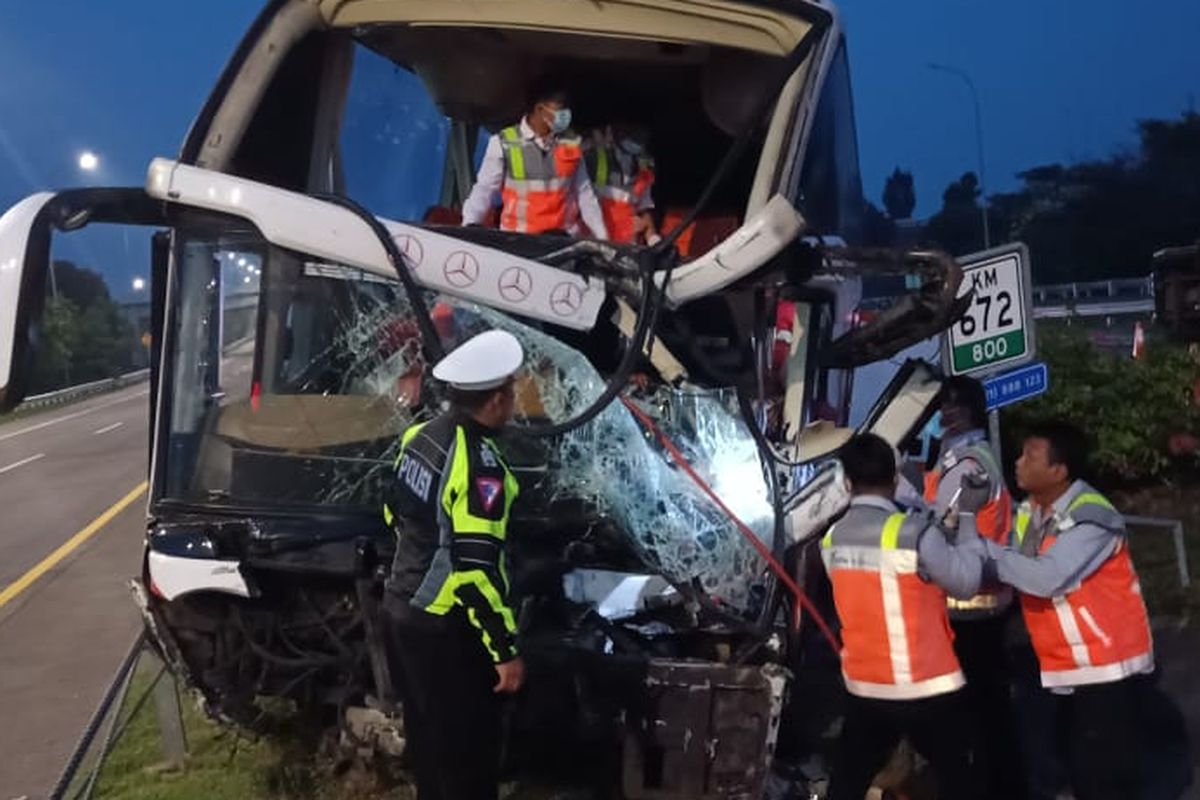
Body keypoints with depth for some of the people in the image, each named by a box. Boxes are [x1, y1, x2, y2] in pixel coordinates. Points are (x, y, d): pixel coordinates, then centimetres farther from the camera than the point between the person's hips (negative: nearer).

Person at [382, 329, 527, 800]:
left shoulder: (419, 437, 2)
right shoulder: (479, 465, -25)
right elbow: (476, 570, -27)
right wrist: (506, 650, -20)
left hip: (403, 608, 9)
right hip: (445, 627, -9)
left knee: (427, 735, 23)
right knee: (467, 748, 6)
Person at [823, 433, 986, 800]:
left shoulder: (833, 539, 0)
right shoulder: (913, 531, -19)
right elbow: (967, 581, -9)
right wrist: (967, 516, 0)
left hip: (865, 688, 4)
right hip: (927, 688, -4)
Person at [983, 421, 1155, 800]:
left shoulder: (1090, 517, -23)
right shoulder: (1030, 512, 4)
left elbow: (1045, 578, -33)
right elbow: (1016, 570, -1)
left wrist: (980, 545, -28)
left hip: (1108, 661, -8)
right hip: (1068, 664, 8)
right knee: (1076, 758, 18)